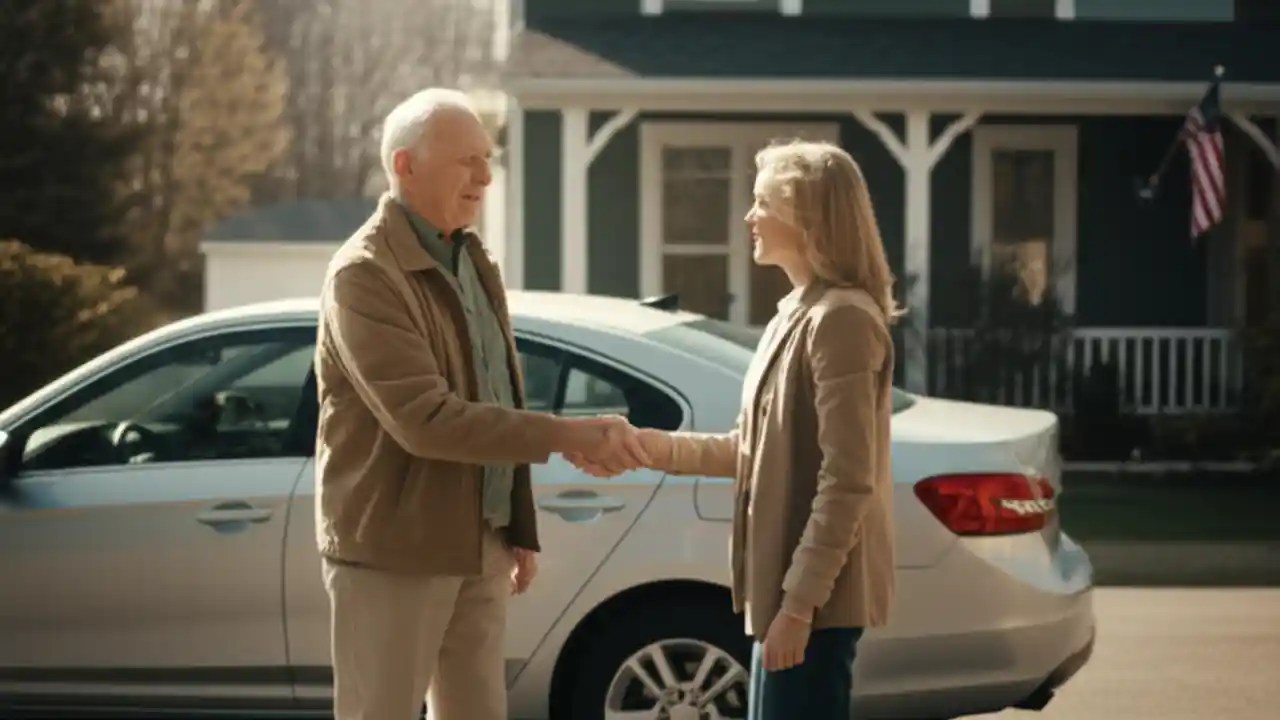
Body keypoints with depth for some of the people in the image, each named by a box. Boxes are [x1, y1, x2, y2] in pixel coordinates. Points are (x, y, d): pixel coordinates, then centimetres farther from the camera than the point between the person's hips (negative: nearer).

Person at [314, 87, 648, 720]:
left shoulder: (474, 262, 12)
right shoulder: (364, 274, -15)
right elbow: (423, 418, -24)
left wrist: (521, 529, 16)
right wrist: (566, 436, -27)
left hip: (478, 545, 8)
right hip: (394, 549, -8)